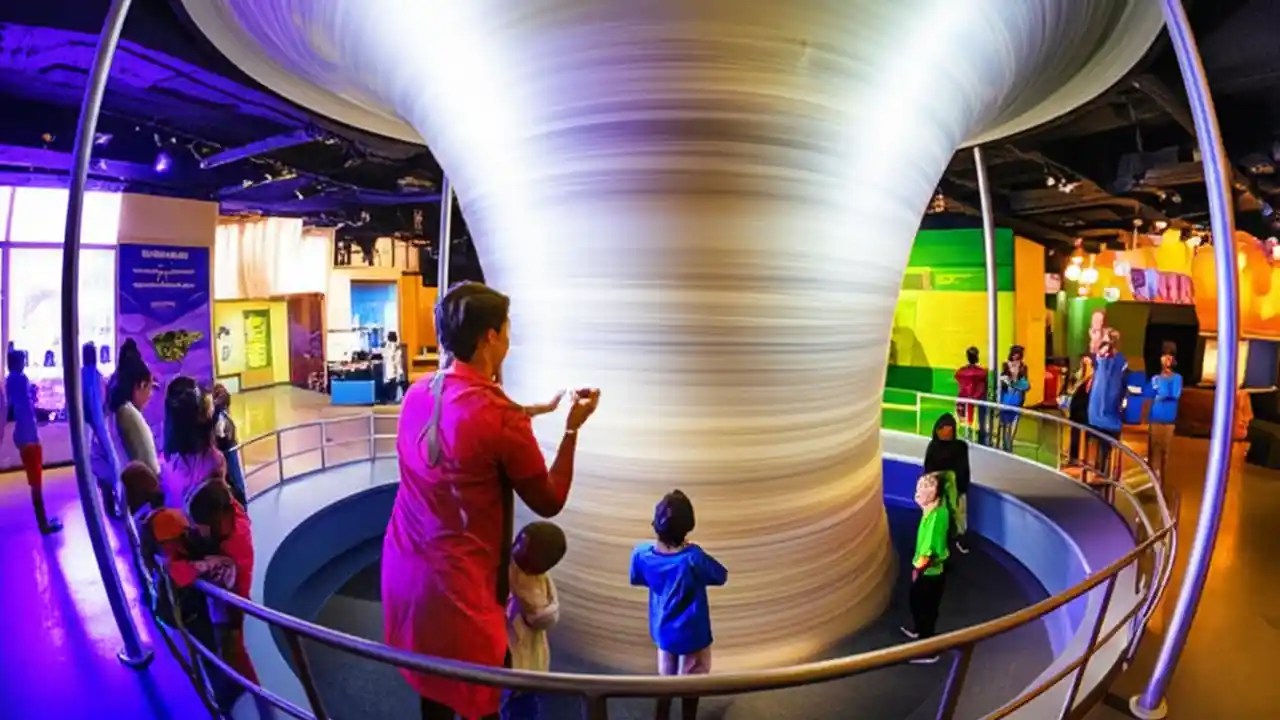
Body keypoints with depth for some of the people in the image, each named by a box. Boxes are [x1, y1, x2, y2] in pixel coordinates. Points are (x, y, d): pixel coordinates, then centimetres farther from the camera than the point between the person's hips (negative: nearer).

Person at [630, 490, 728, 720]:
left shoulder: (642, 554, -20)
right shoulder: (693, 558, -33)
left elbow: (636, 580, 2)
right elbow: (721, 576, -13)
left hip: (663, 632, 4)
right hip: (693, 635, -4)